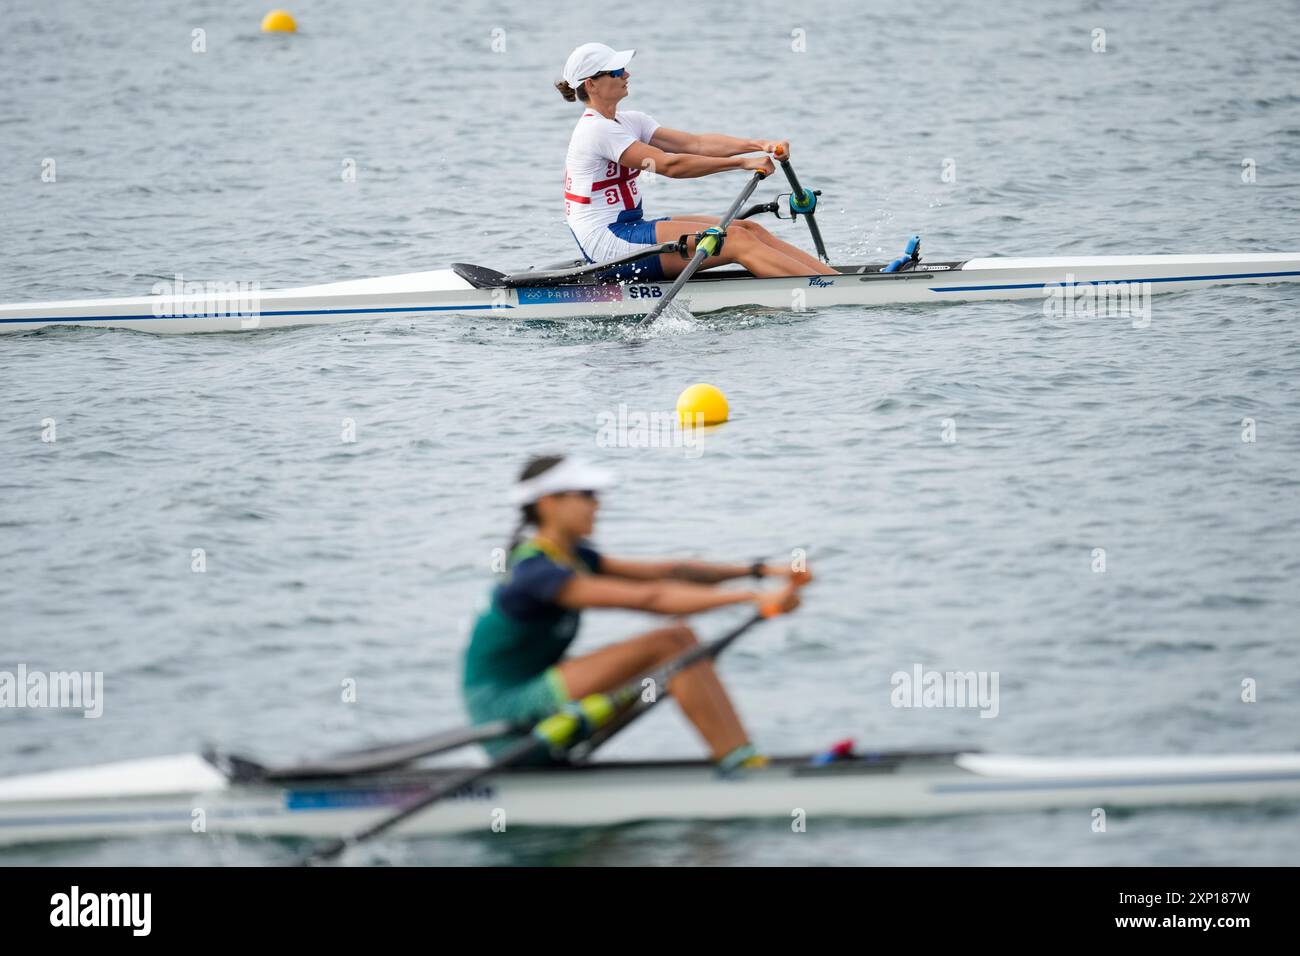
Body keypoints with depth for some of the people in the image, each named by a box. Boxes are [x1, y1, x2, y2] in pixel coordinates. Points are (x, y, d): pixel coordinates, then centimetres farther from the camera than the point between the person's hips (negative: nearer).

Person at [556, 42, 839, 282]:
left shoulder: (627, 122, 15)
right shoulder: (595, 130, -15)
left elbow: (695, 143, 7)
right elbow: (669, 165, -19)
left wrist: (758, 145, -7)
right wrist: (743, 162, -16)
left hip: (629, 230, 10)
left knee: (749, 229, -2)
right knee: (735, 239, -18)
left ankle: (837, 278, -9)